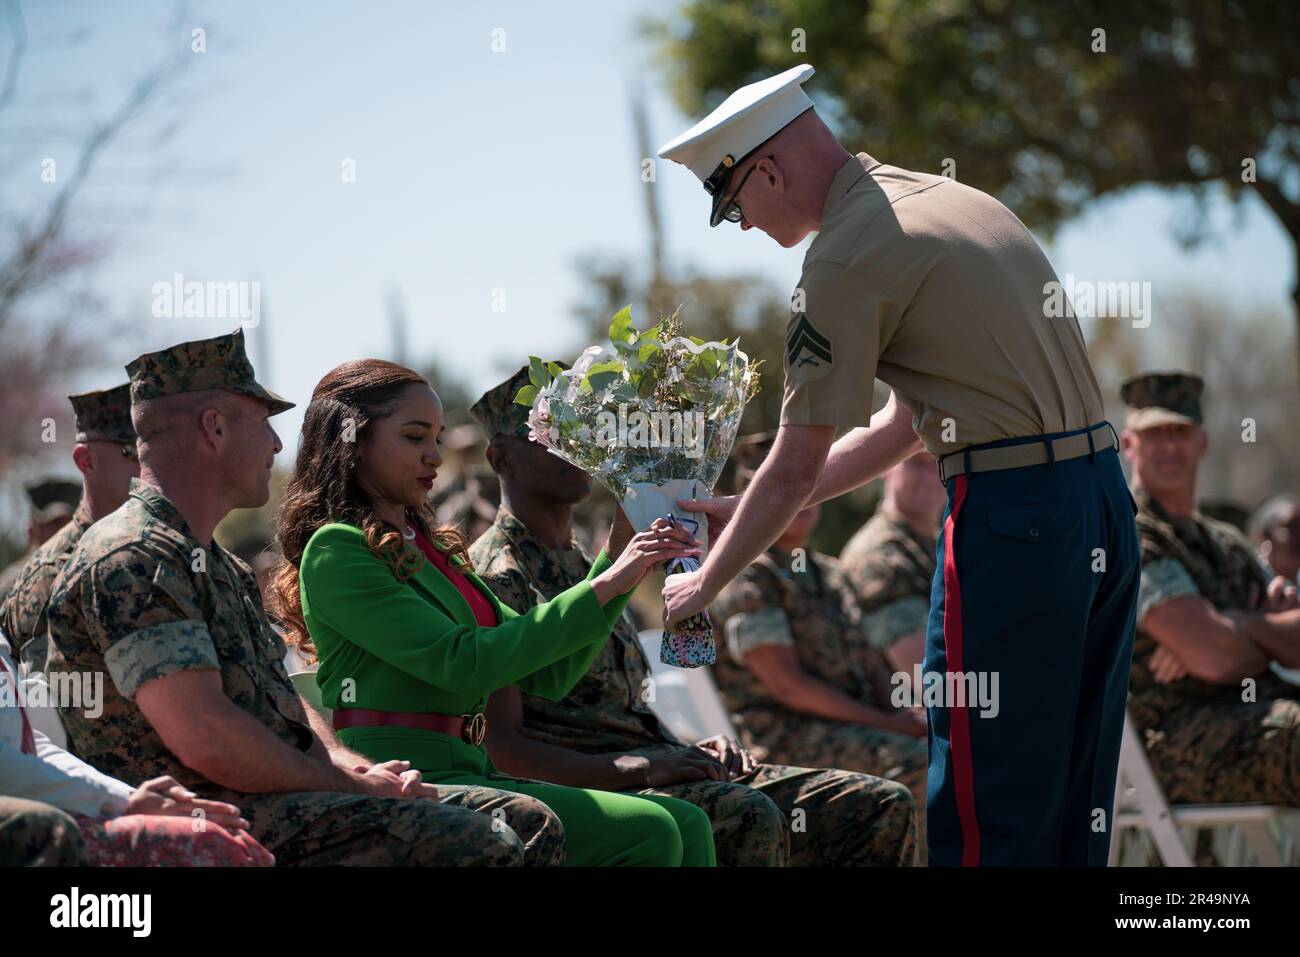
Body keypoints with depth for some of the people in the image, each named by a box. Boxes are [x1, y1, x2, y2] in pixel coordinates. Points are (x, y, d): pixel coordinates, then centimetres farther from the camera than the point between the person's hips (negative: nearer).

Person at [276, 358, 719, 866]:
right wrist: (602, 588, -12)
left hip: (464, 774, 8)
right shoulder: (334, 551, -5)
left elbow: (550, 675, 18)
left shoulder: (429, 549, 21)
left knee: (687, 825, -7)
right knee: (648, 835, -22)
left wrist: (618, 561, 8)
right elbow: (464, 665, -15)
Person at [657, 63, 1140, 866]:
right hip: (1104, 494, 9)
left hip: (1013, 507, -9)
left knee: (985, 807, -3)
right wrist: (753, 515, 26)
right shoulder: (952, 199, 19)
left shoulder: (847, 257, -8)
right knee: (1071, 800, 14)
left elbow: (795, 470, -6)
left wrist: (704, 585, 9)